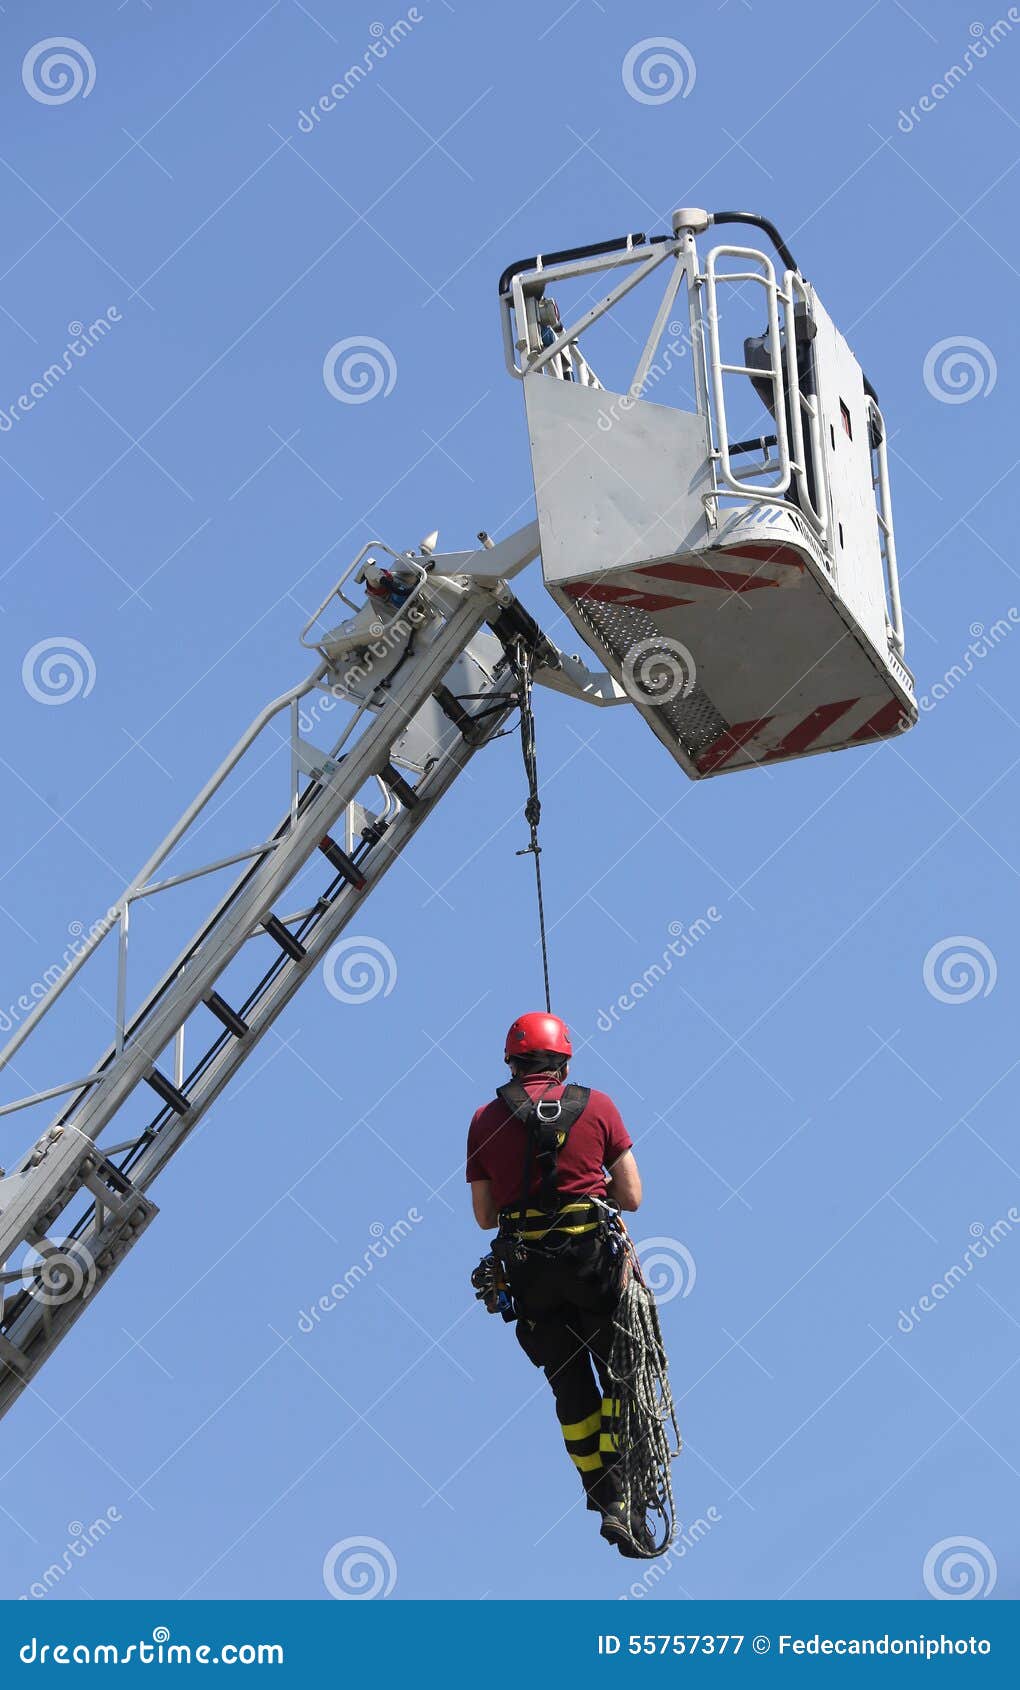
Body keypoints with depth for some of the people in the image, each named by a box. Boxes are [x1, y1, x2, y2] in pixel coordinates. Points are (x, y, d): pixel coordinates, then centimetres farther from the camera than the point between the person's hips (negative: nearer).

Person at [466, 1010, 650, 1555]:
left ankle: (603, 1497, 14)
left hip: (528, 1271, 2)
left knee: (571, 1387, 12)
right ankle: (622, 1500, -6)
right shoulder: (597, 1106, 3)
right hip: (594, 1259, -2)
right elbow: (631, 1196, 3)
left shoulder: (485, 1120, 6)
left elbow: (484, 1216, 9)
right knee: (620, 1377, 6)